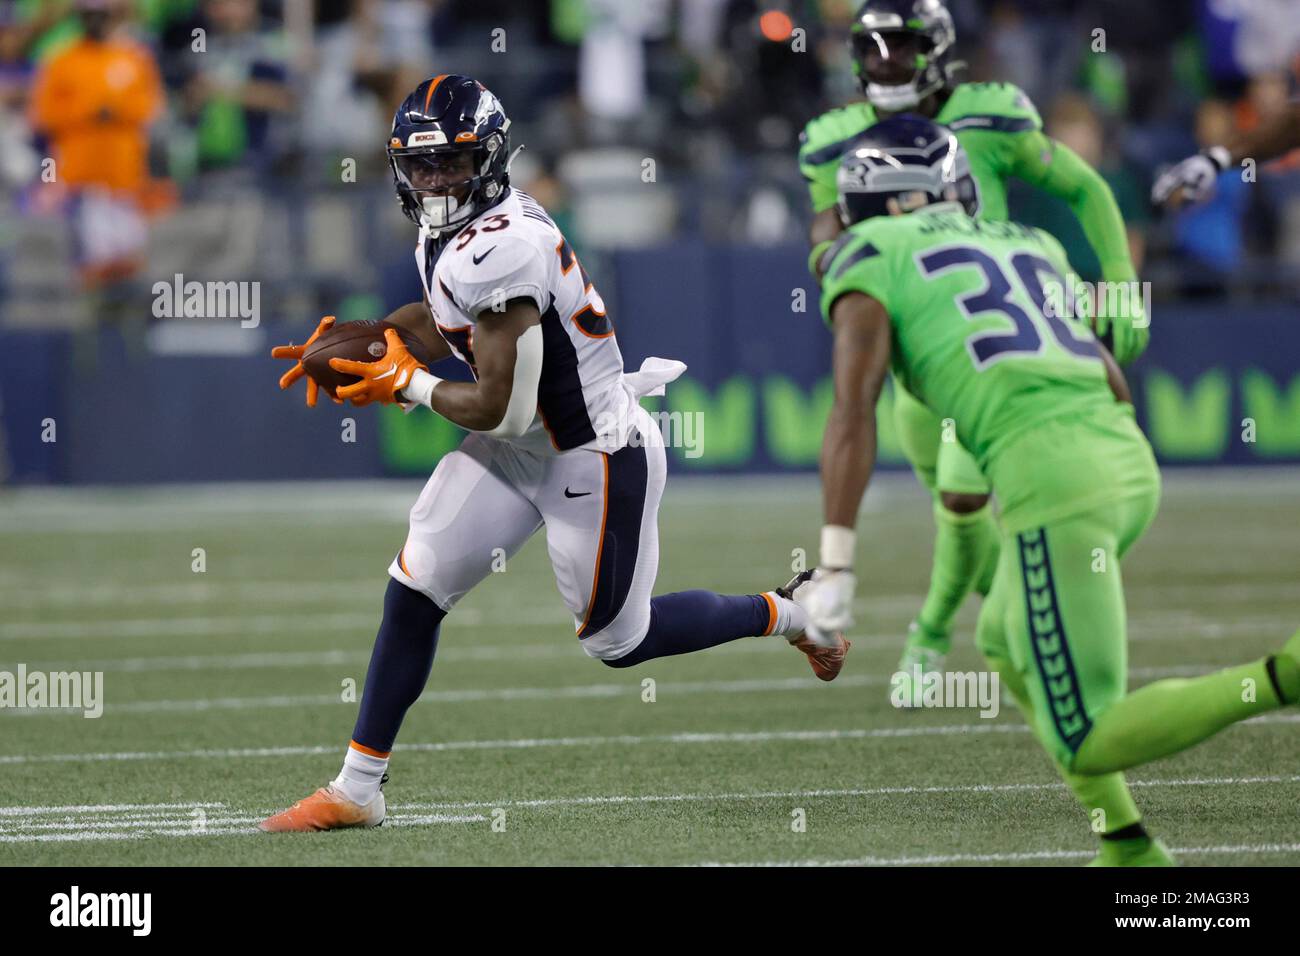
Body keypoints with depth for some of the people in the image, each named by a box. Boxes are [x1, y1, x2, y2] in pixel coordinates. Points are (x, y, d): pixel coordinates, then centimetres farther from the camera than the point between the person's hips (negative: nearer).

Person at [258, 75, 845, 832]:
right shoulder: (450, 229, 0)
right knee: (416, 584, 0)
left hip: (597, 456, -9)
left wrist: (408, 385, -11)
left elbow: (502, 411, -27)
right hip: (525, 449, 9)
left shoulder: (498, 250, -30)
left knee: (618, 639, 7)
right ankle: (357, 790, 6)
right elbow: (447, 318, 22)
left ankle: (789, 614, 29)